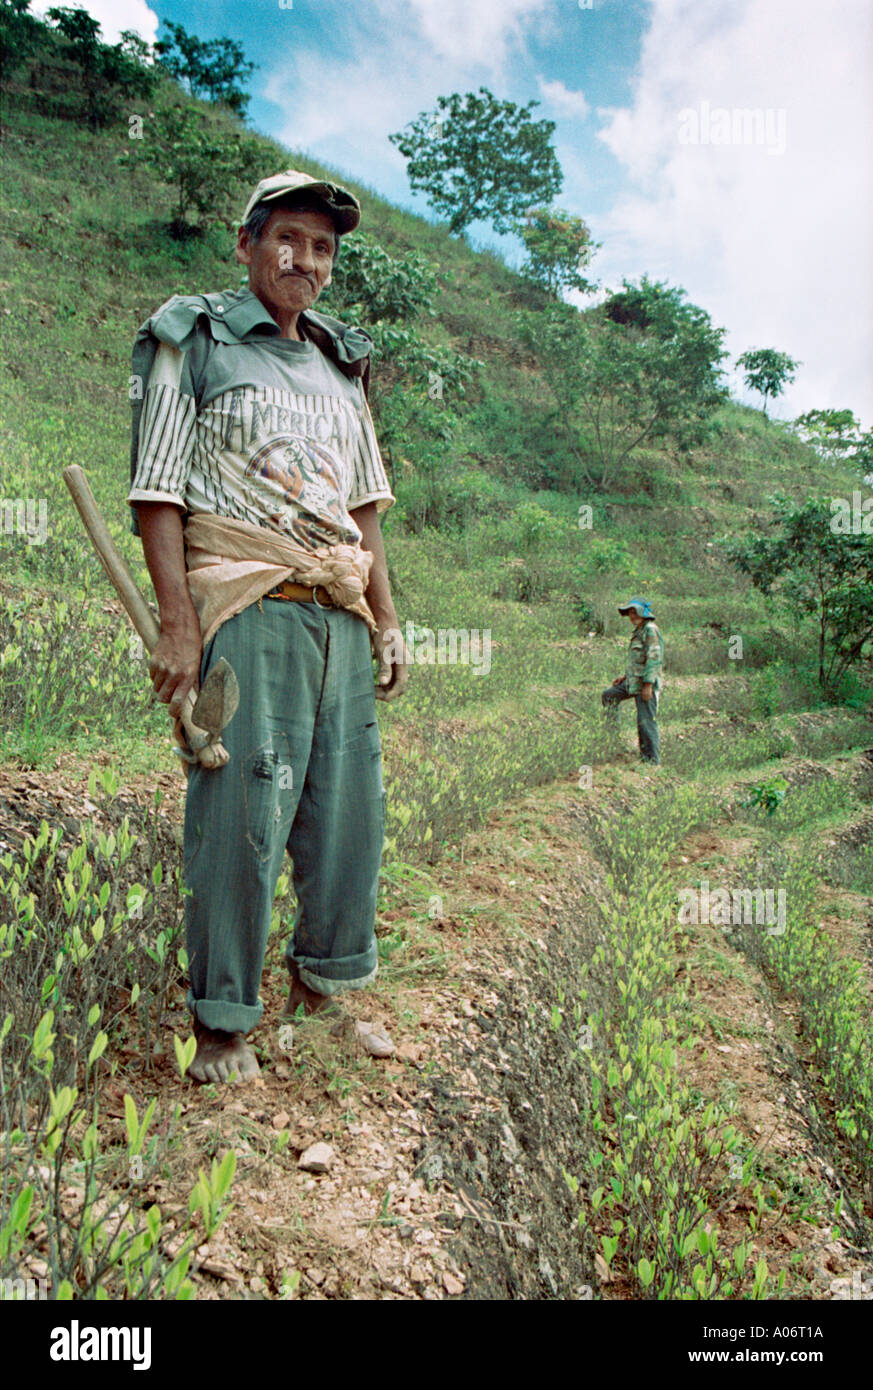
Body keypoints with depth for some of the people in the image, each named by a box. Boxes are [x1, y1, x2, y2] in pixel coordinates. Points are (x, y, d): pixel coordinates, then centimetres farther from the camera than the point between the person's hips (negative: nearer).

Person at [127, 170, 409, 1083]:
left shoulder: (342, 365, 23)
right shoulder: (194, 343, 5)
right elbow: (158, 494, -4)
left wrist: (387, 621, 15)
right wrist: (178, 627, -15)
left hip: (342, 618, 6)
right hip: (247, 609, -6)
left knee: (349, 811, 7)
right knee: (242, 815, -7)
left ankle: (321, 992, 25)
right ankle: (221, 1023, 9)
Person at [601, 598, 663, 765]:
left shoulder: (650, 629, -14)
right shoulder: (638, 630, 16)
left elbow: (654, 658, -20)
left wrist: (647, 685, -23)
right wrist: (625, 676, 19)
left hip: (647, 682, -10)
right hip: (633, 681, 10)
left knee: (647, 721, -7)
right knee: (608, 695, 15)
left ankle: (653, 762, -1)